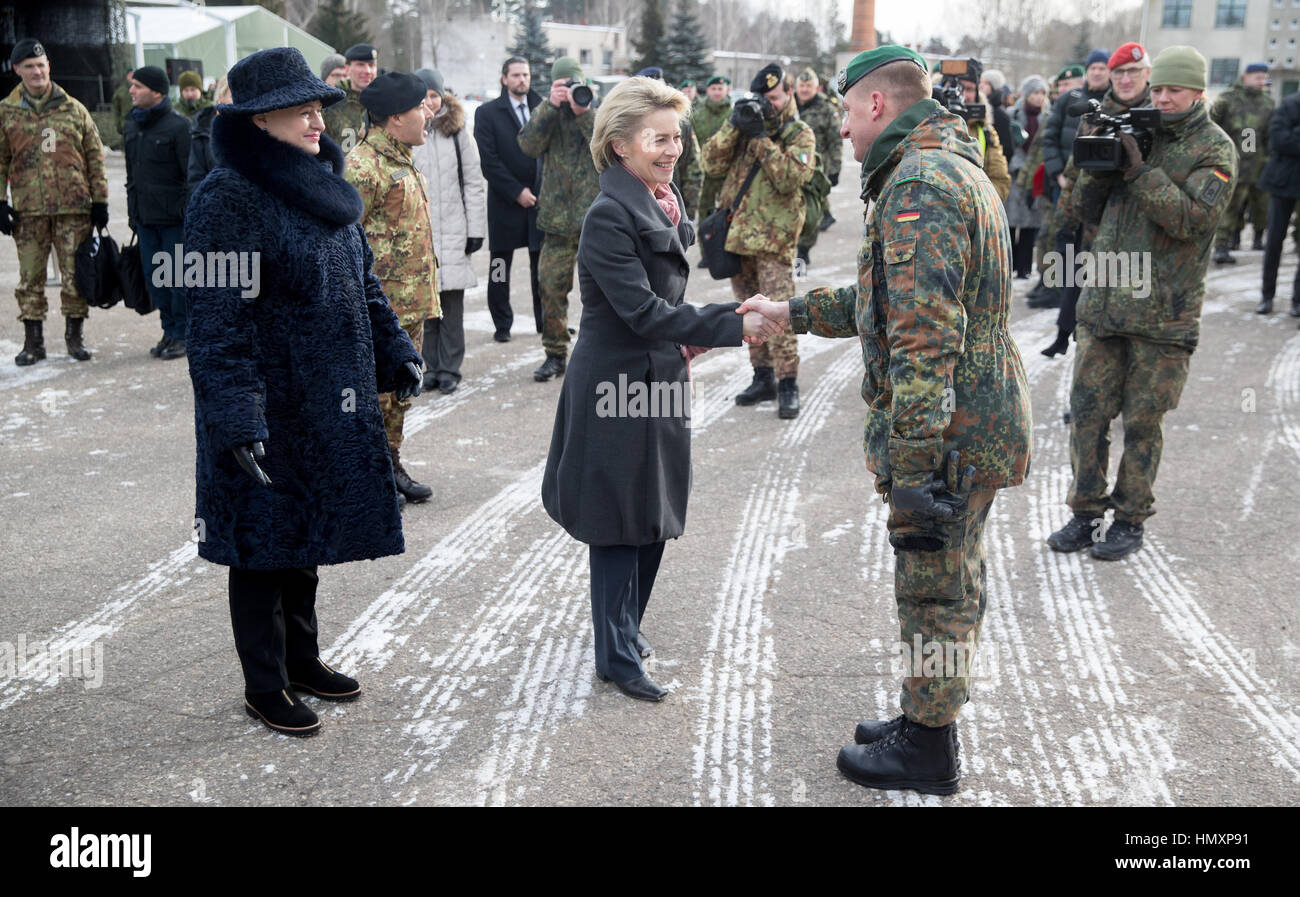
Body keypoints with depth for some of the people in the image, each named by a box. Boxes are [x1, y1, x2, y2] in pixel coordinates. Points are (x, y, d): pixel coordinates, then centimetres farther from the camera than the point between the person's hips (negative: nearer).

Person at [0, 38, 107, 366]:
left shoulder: (73, 109, 6)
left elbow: (95, 156, 8)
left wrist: (99, 200, 3)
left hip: (74, 207, 0)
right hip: (28, 210, 0)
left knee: (75, 274, 3)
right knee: (30, 277, 4)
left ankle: (75, 336, 16)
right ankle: (33, 340, 13)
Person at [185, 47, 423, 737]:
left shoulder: (320, 185, 9)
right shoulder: (226, 199, -17)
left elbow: (361, 281, 19)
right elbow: (215, 319, -22)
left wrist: (394, 351, 17)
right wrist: (237, 417, -27)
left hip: (330, 405, 8)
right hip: (269, 408, -8)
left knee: (305, 532, 19)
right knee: (264, 540, 5)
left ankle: (302, 658, 35)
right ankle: (264, 687, 20)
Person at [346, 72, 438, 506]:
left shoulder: (403, 159, 15)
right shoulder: (362, 166, -17)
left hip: (411, 306, 9)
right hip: (378, 307, -9)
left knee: (402, 388, 17)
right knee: (372, 393, -1)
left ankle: (390, 464, 29)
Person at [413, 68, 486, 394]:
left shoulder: (457, 132, 7)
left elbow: (473, 183, 6)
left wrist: (476, 229, 1)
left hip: (452, 231, 0)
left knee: (452, 303, 0)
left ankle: (450, 368, 9)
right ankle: (432, 367, 13)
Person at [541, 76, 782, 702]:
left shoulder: (662, 203, 8)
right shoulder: (610, 215, -19)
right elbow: (642, 312, -25)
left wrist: (685, 338, 2)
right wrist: (733, 326, -28)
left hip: (660, 380, 8)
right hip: (619, 386, -8)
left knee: (655, 519, 17)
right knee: (620, 524, 3)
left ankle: (625, 628, 36)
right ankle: (617, 656, 18)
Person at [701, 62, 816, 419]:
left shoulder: (800, 135, 0)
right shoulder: (745, 126, 12)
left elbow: (791, 179, -17)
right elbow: (712, 165, 2)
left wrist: (762, 138, -18)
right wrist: (733, 126, -9)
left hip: (774, 239, -5)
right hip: (737, 234, 5)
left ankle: (788, 384, -5)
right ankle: (763, 378, 22)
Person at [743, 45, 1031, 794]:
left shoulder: (919, 182, -20)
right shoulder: (958, 168, 16)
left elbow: (924, 333, -27)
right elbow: (885, 299, 24)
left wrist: (912, 457, -27)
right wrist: (792, 312, 25)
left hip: (947, 431, -10)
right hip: (981, 422, 10)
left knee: (934, 592, 3)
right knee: (952, 585, 20)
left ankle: (928, 752, 17)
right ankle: (926, 719, 35)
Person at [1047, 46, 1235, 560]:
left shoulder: (1215, 149, -3)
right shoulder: (1135, 133, 12)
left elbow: (1193, 218, -16)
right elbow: (1090, 211, 12)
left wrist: (1139, 170, -21)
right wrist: (1098, 166, -7)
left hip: (1163, 314, -4)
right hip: (1102, 301, 5)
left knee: (1142, 421, 3)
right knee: (1087, 411, 5)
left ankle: (1130, 520, 17)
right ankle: (1086, 514, 17)